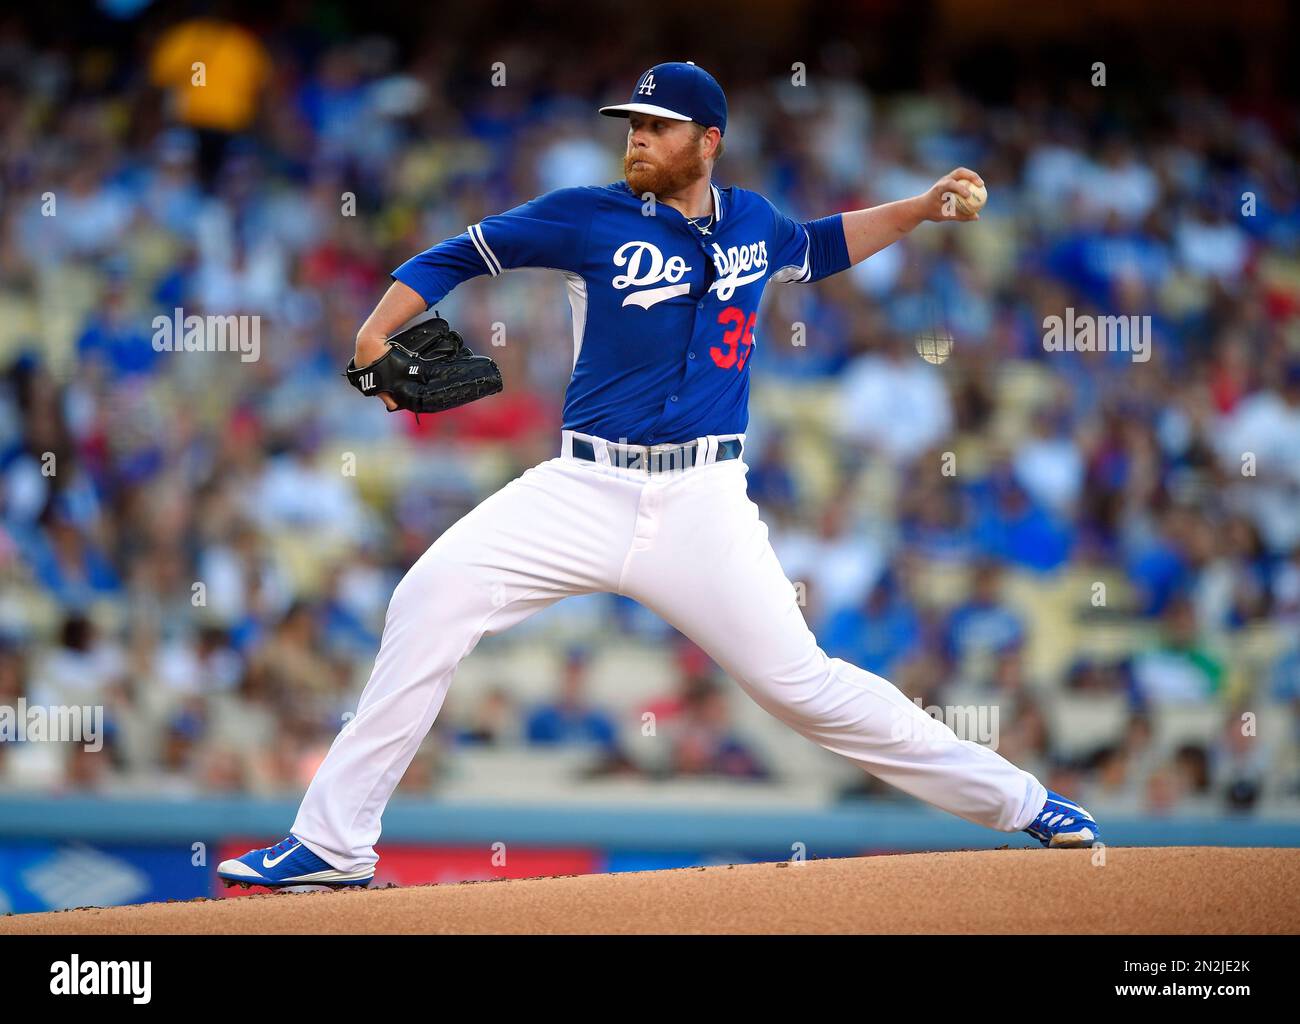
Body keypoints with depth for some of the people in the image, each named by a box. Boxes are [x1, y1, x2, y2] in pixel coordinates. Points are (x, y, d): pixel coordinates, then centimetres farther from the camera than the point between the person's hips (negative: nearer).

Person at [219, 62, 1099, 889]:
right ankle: (333, 844, -15)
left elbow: (818, 249, 34)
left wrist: (921, 209, 25)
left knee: (800, 681, -7)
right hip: (586, 489, -1)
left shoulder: (753, 223, 11)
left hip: (701, 503, 1)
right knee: (434, 598, -19)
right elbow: (458, 256, 4)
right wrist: (376, 335, -9)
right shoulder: (590, 217, 1)